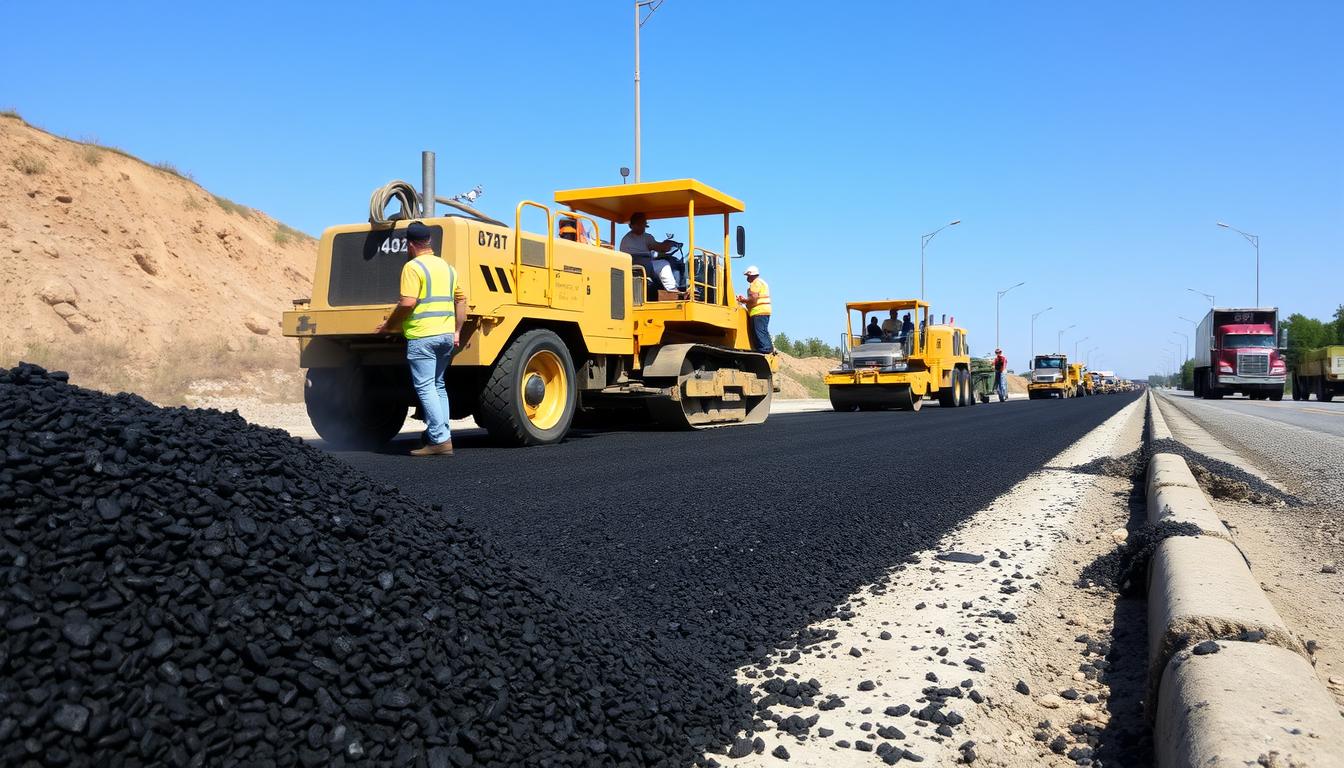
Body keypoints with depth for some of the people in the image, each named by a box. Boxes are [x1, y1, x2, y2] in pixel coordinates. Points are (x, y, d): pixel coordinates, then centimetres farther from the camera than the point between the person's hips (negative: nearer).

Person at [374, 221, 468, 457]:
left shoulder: (413, 267, -8)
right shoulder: (447, 266, 15)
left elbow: (407, 303, -17)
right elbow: (461, 299, 16)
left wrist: (388, 326, -4)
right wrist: (457, 331, 18)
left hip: (422, 336, -7)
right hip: (446, 335, 8)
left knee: (425, 387, -5)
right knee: (438, 386, 16)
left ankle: (439, 440, -9)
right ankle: (441, 435, 15)